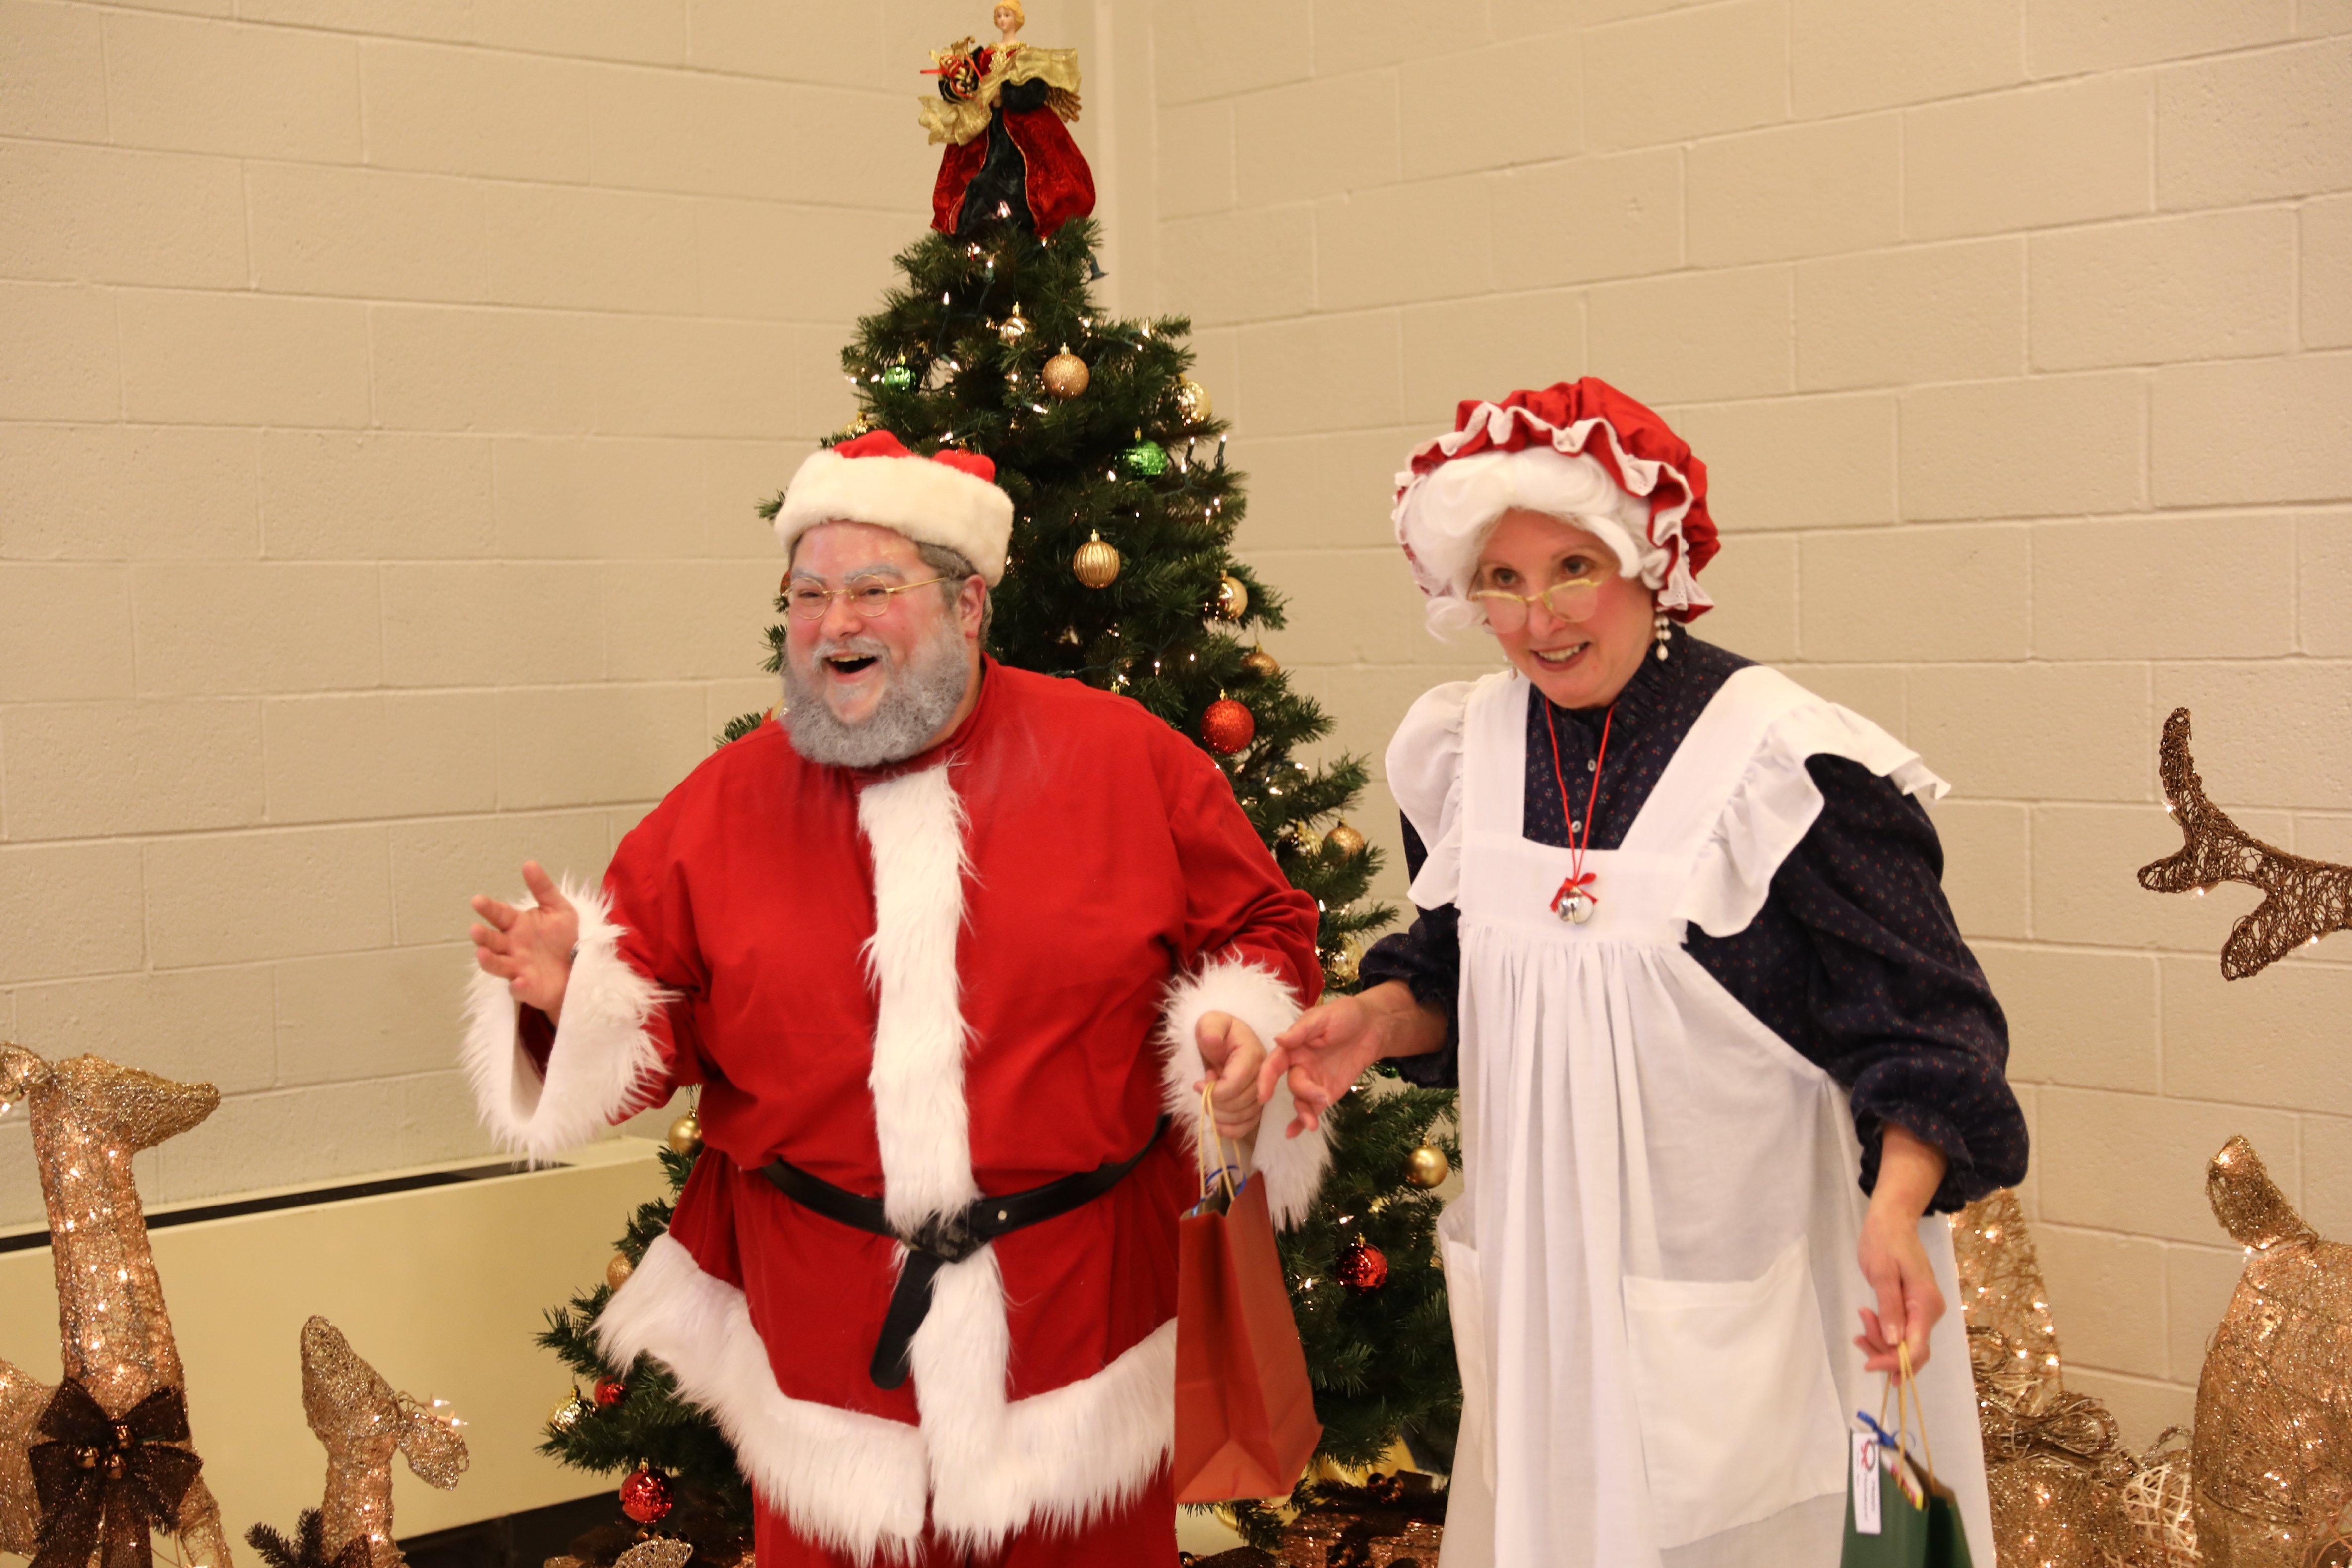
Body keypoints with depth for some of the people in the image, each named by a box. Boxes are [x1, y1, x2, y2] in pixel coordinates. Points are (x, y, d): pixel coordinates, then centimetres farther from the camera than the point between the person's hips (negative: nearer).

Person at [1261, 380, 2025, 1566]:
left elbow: (1923, 1022, -14)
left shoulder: (1782, 757, -15)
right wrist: (1380, 1016, -3)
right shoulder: (1461, 753, 4)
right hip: (1540, 1273, 5)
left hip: (1737, 1281, -5)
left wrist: (1896, 1212, -27)